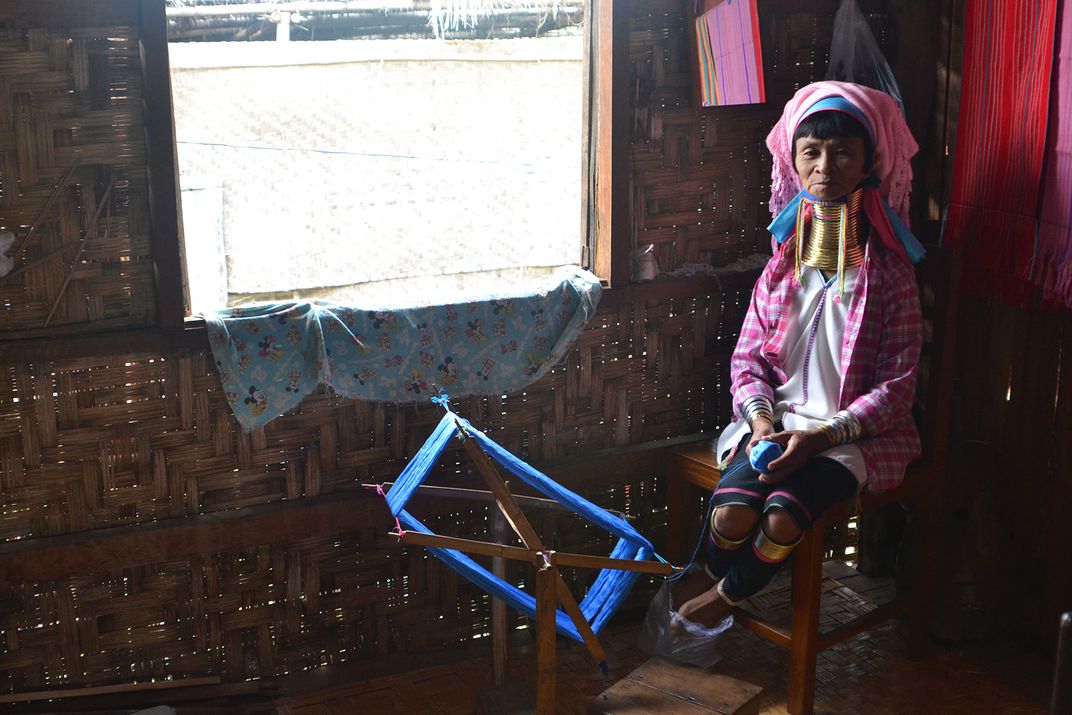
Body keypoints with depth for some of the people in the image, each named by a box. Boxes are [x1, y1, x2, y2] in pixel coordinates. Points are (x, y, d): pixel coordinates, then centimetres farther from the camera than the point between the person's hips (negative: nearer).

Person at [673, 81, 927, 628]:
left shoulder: (887, 271, -5)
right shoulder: (782, 265, 7)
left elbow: (896, 384, -8)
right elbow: (747, 357, 8)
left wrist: (823, 435, -20)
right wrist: (761, 418, -13)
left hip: (855, 432, -2)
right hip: (778, 418, 3)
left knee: (783, 517, -29)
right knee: (731, 513, -26)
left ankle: (726, 594, 2)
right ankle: (708, 574, 9)